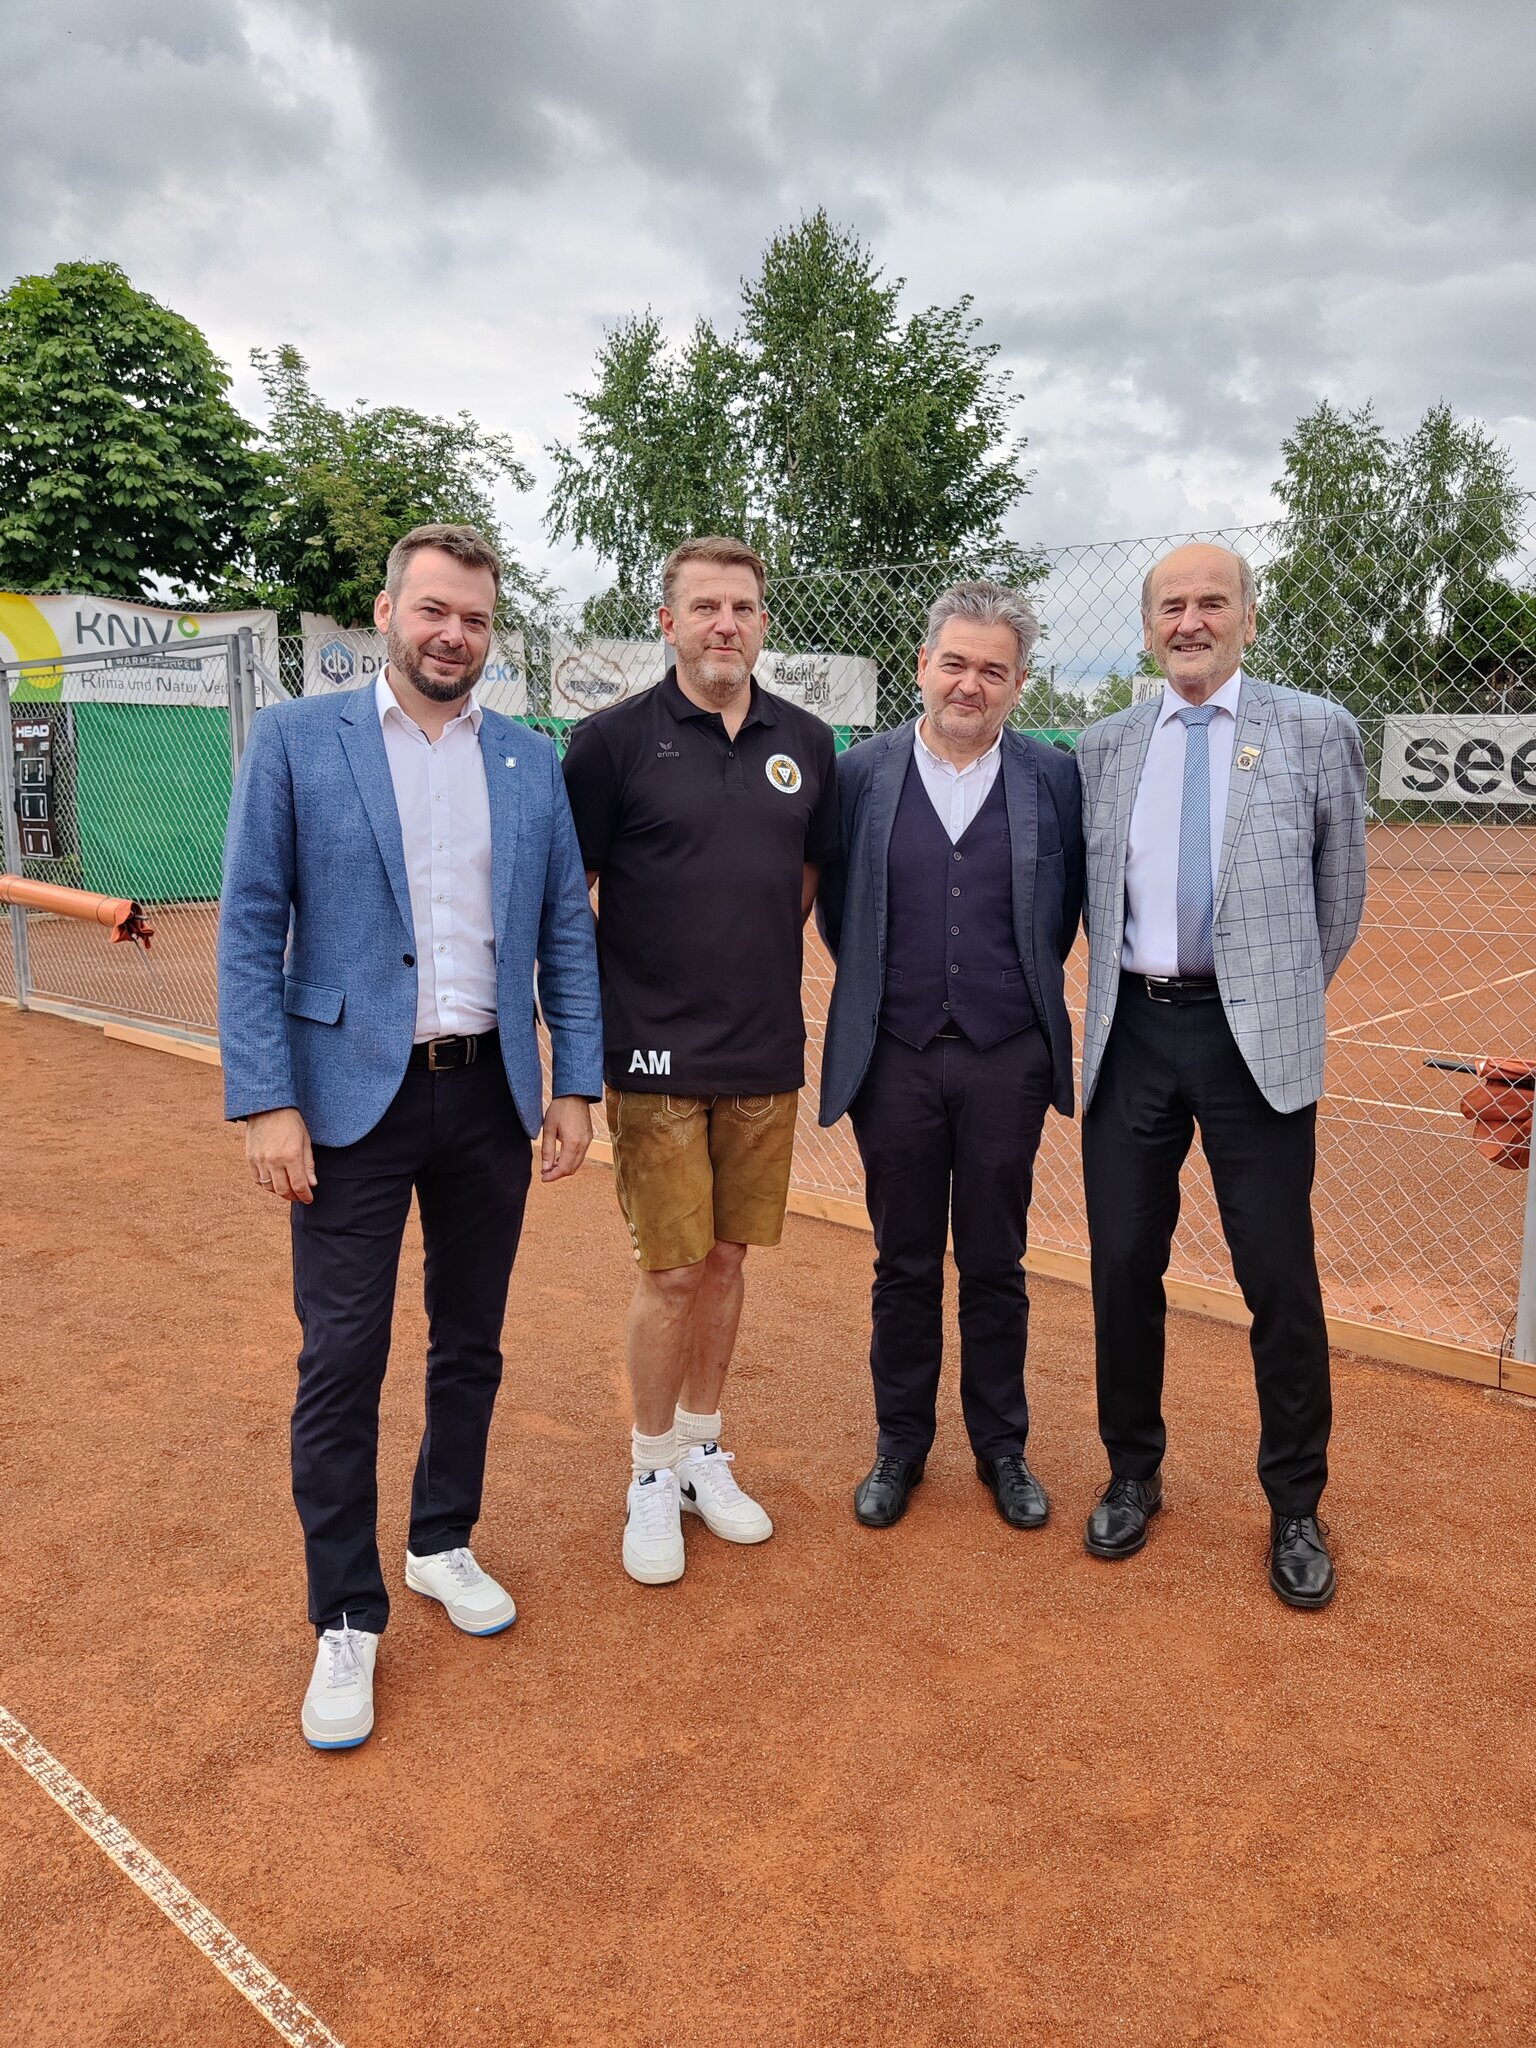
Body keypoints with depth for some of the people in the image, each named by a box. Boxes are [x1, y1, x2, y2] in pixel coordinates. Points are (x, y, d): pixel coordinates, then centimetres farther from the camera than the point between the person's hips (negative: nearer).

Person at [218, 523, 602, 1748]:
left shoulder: (532, 763, 7)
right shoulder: (295, 742, -2)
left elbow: (567, 933, 8)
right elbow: (251, 933, -5)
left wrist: (576, 1086, 3)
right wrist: (266, 1104, -11)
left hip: (490, 1095, 3)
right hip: (353, 1099, -3)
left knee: (470, 1343, 15)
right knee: (343, 1360, 2)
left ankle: (445, 1543, 37)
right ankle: (347, 1619, 20)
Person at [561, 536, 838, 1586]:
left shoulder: (806, 742, 6)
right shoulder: (615, 739, -6)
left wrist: (760, 975, 10)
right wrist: (584, 1028, -5)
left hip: (767, 1054, 4)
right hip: (656, 1057, -4)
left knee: (727, 1257, 14)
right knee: (672, 1271, 1)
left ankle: (704, 1450, 32)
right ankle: (653, 1474, 22)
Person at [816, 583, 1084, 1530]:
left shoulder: (1055, 776, -1)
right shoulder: (862, 772, 0)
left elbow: (1074, 901, 11)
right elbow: (835, 904, 9)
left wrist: (1023, 981, 11)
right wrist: (880, 986, 9)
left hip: (1007, 1060, 0)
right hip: (895, 1058, 0)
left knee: (996, 1267, 12)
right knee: (905, 1266, 12)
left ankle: (1002, 1446, 30)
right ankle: (901, 1444, 29)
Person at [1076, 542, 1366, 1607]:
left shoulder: (1316, 731, 1)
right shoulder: (1105, 745, 9)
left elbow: (1340, 894, 6)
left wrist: (1284, 1000, 9)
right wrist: (1132, 986, 10)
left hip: (1253, 1038, -2)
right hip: (1134, 1031, 3)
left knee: (1281, 1278, 3)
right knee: (1124, 1265, 8)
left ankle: (1297, 1507, 23)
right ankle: (1134, 1473, 29)